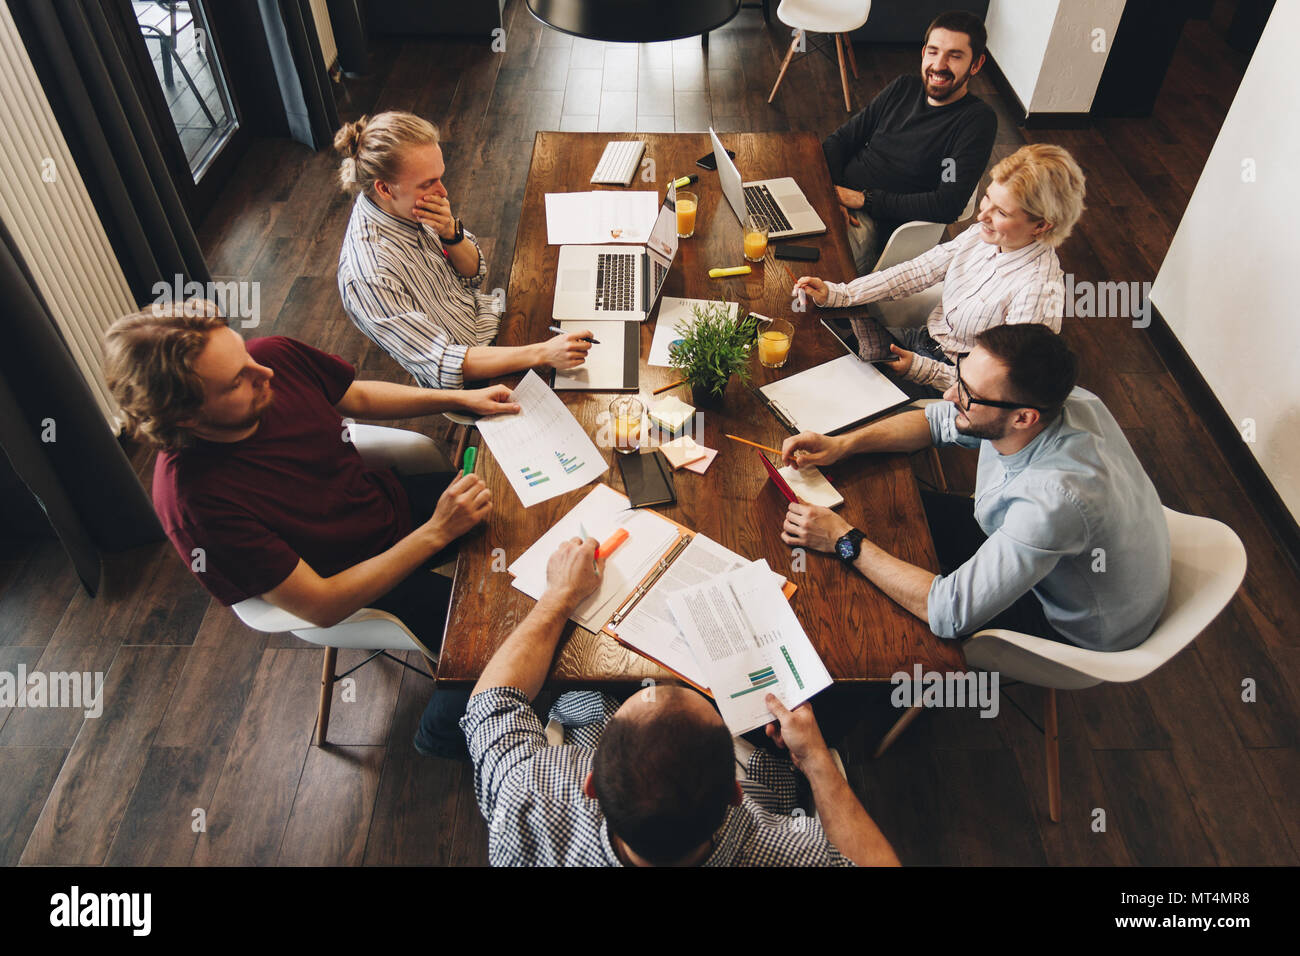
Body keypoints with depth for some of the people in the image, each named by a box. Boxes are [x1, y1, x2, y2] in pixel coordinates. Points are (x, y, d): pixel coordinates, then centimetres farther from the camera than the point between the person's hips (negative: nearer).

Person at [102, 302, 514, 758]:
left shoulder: (275, 356, -22)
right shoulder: (193, 498, -36)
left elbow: (359, 396, 2)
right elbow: (320, 606, -29)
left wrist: (459, 398, -10)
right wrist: (436, 532, -34)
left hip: (392, 498, 6)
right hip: (355, 583, -6)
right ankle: (443, 732, 17)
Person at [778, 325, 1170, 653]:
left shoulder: (1054, 498, -44)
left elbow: (949, 613, -39)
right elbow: (937, 420, -3)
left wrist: (846, 541, -33)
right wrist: (842, 443, -16)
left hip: (1078, 627, -7)